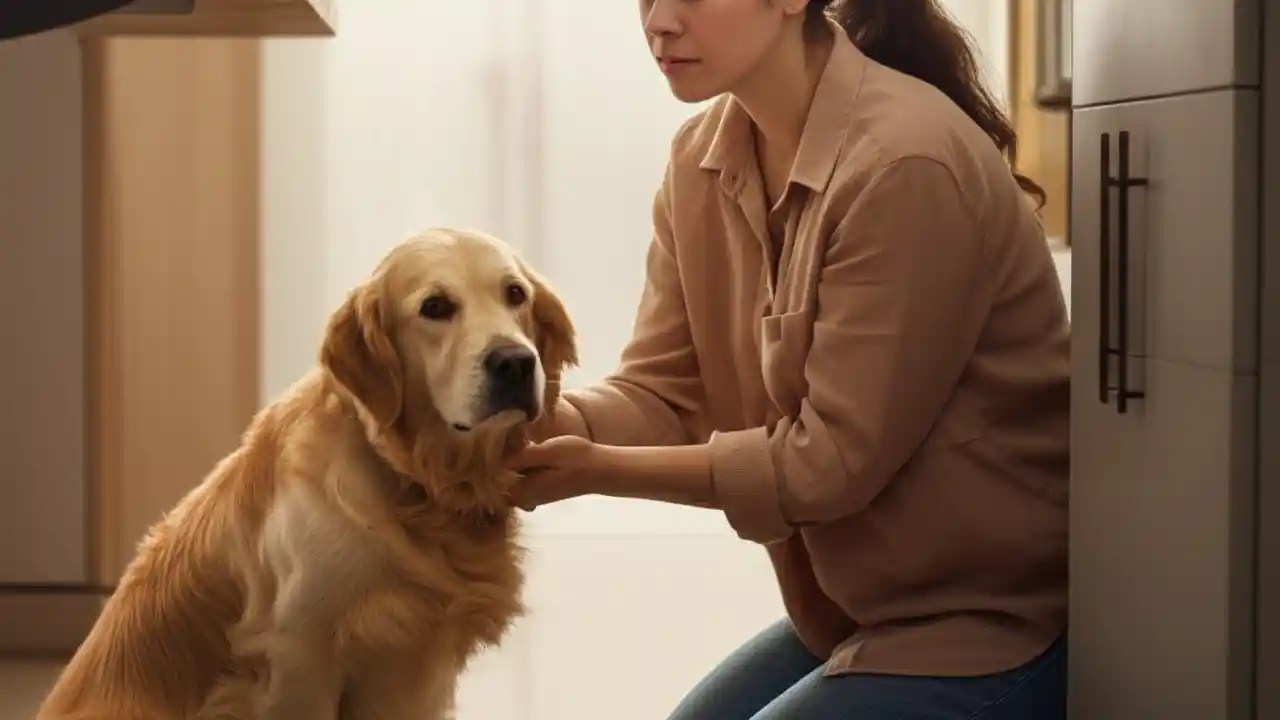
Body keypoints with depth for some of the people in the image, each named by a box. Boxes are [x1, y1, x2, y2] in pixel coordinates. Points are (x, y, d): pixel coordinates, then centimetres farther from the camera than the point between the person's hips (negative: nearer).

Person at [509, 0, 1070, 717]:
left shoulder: (906, 160, -25)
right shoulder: (706, 154, 1)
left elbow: (838, 456, -23)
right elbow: (666, 391, 0)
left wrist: (600, 470, -22)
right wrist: (555, 419, -21)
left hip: (993, 625, -8)